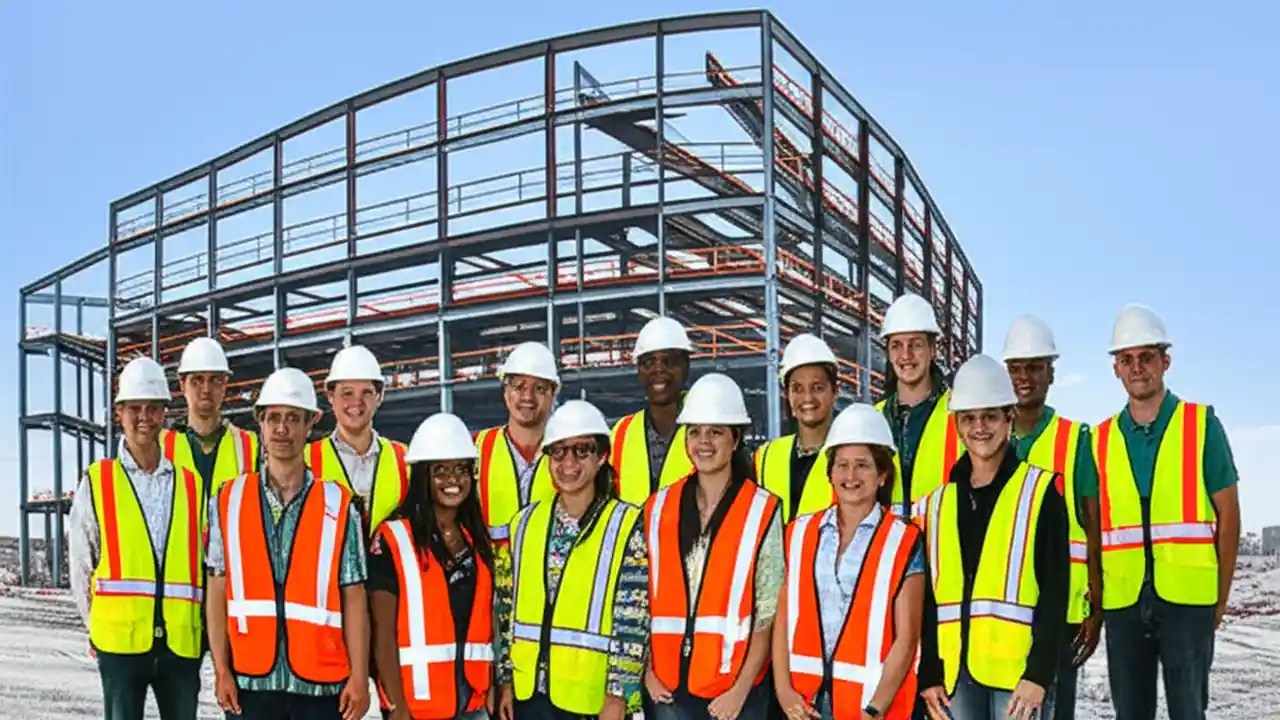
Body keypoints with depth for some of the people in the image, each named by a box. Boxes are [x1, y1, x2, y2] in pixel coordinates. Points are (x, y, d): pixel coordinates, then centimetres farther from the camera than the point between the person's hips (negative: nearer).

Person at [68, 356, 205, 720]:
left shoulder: (191, 485, 9)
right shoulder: (96, 482, 3)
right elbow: (80, 567, 6)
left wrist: (199, 625, 7)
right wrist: (100, 626, 5)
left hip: (182, 643, 2)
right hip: (120, 642, -2)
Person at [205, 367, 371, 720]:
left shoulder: (339, 505, 1)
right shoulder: (228, 501, 5)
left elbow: (353, 599, 0)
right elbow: (218, 593, 5)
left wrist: (359, 677, -5)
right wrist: (221, 670, -1)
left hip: (321, 681, -1)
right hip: (250, 679, 1)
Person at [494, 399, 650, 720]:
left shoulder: (628, 526, -7)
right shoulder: (524, 523, 8)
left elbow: (632, 621, -9)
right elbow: (508, 609, 12)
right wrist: (506, 680, 10)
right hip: (529, 693, 4)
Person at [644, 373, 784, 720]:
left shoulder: (763, 511, -5)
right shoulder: (659, 507, 6)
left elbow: (769, 616, -6)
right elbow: (644, 598, 11)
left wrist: (741, 690, -10)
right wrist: (648, 671, 3)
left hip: (736, 690, -3)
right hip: (670, 688, 3)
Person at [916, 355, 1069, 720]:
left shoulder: (1040, 492, -1)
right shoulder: (936, 502, 11)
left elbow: (1054, 591, -6)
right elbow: (927, 596, 13)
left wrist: (1039, 673, -14)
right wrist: (928, 673, 6)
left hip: (1018, 672, -4)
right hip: (955, 675, 4)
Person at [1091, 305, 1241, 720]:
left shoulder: (1202, 425, 1)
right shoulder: (1101, 439, 8)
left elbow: (1228, 514, 2)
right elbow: (1093, 525, 11)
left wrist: (1222, 596, 0)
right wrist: (1094, 595, 3)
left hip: (1187, 599, -3)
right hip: (1122, 603, 3)